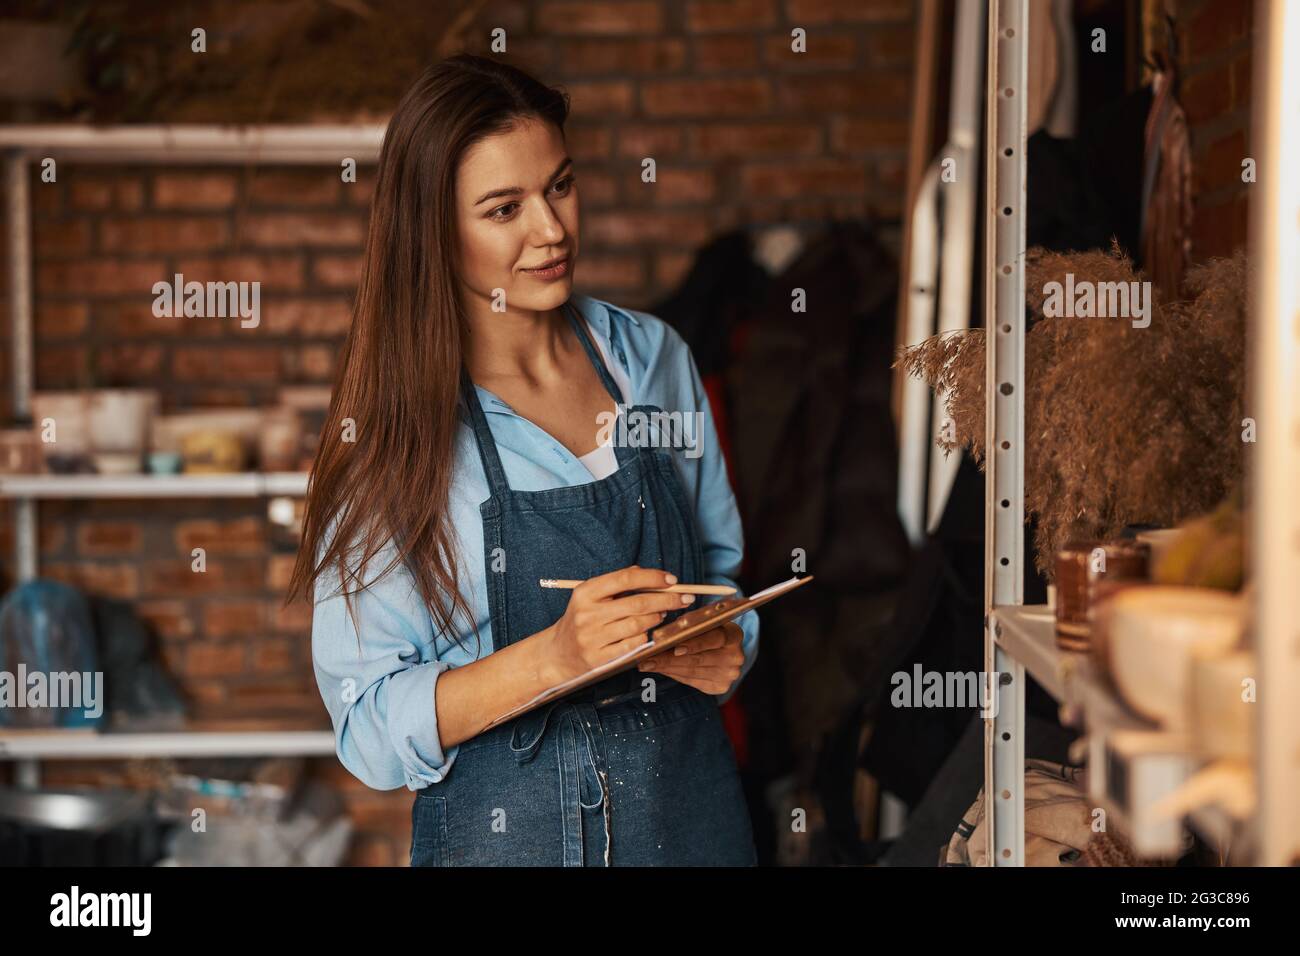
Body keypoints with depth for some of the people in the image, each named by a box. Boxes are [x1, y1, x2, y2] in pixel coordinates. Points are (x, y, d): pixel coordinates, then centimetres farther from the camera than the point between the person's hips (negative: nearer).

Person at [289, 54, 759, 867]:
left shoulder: (652, 356, -1)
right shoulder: (393, 422, -13)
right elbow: (372, 727, -15)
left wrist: (725, 649, -10)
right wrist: (556, 656, -27)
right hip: (504, 830, -4)